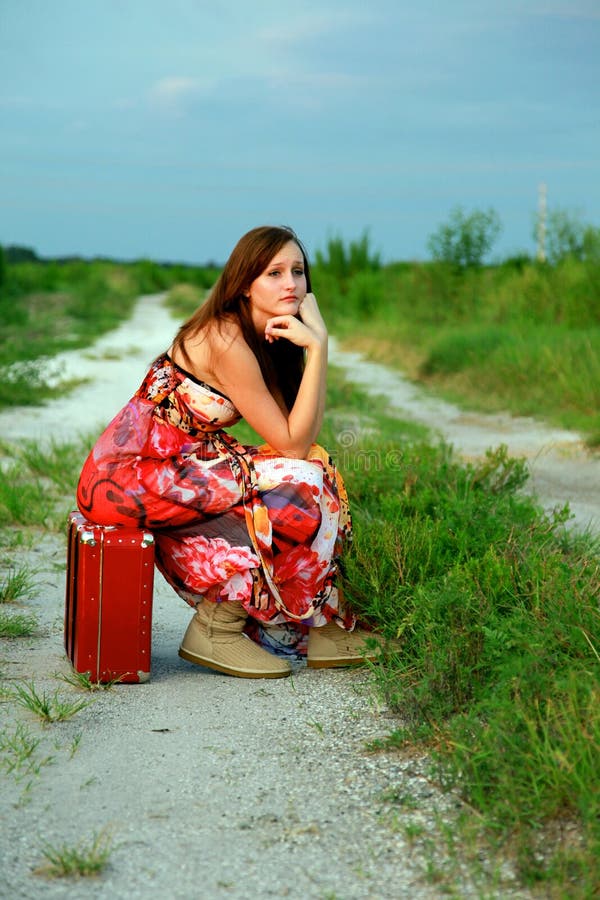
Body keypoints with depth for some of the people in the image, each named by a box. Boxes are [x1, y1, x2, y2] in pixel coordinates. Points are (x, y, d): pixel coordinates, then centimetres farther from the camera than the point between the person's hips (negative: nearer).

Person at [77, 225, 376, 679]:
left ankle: (310, 628, 6)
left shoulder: (269, 336, 9)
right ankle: (217, 628, -4)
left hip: (178, 466, 9)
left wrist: (313, 343, -9)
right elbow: (293, 442, -19)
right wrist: (318, 348, -21)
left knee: (317, 477, 2)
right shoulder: (225, 339, -19)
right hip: (131, 477, -9)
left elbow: (300, 435, -3)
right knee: (297, 488, -16)